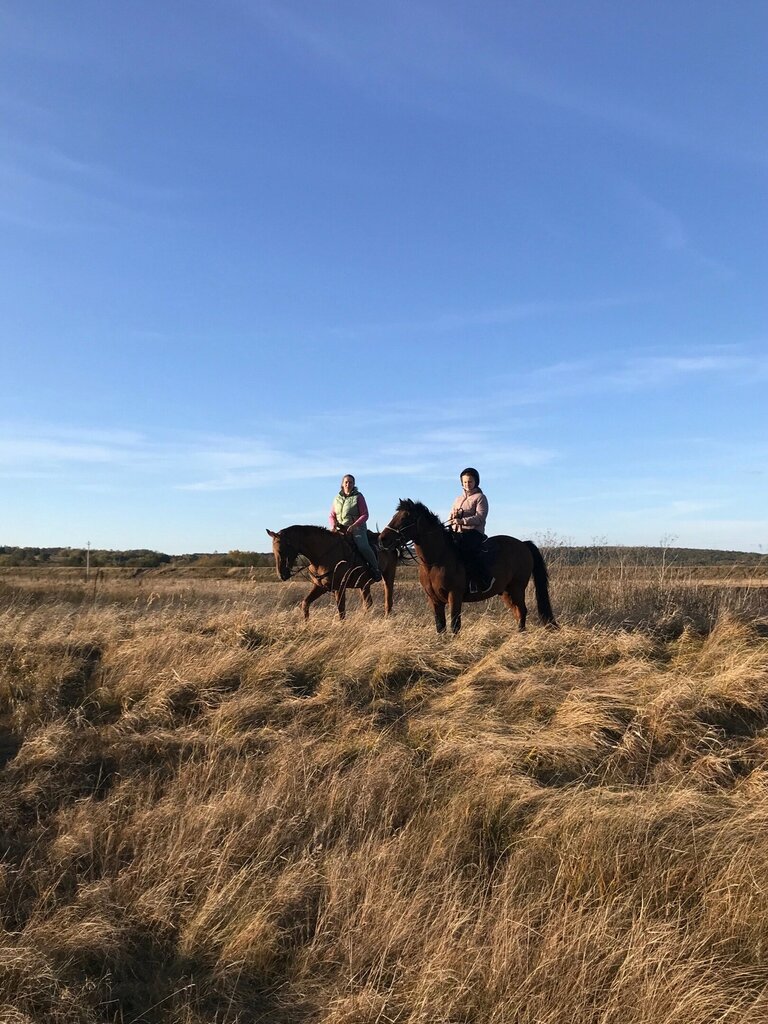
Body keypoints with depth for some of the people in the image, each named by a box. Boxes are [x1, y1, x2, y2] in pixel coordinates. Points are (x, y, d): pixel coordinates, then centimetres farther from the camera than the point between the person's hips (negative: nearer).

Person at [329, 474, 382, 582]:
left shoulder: (358, 497, -1)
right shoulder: (337, 498, 12)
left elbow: (365, 515, -5)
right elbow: (332, 515, 14)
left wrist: (353, 526, -19)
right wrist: (333, 525, -8)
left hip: (357, 528, -5)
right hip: (340, 529, 5)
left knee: (363, 547, -26)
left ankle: (375, 569, -8)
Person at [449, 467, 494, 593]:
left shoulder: (480, 497, 3)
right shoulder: (459, 498, 25)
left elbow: (479, 518, -11)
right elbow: (452, 517, 28)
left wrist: (462, 521, -24)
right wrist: (453, 516, 2)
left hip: (474, 532, -7)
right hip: (457, 533, 7)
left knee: (468, 550, -34)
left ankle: (485, 580, -23)